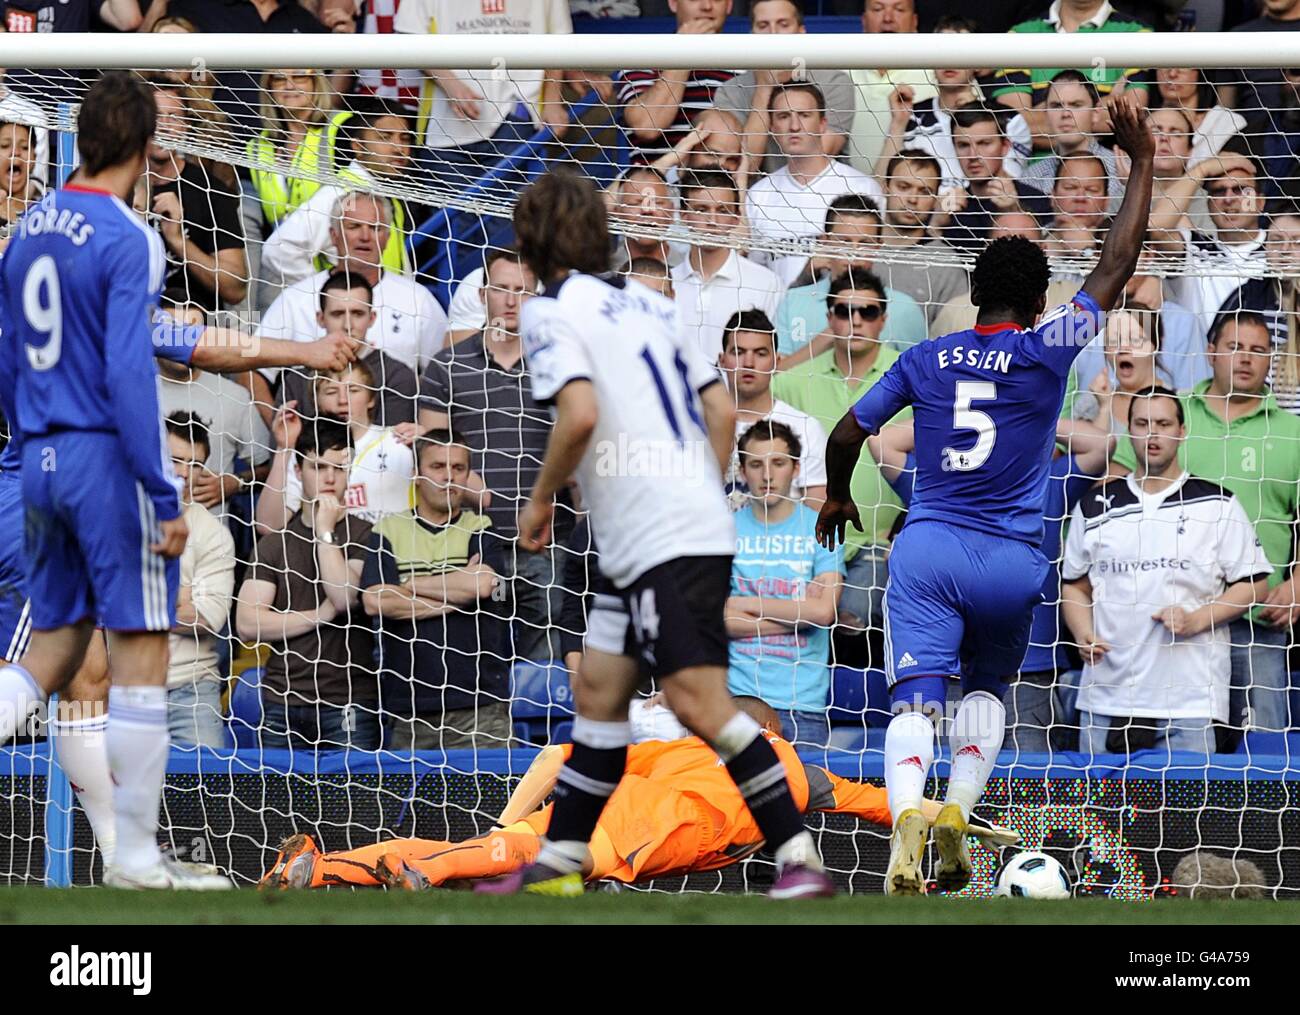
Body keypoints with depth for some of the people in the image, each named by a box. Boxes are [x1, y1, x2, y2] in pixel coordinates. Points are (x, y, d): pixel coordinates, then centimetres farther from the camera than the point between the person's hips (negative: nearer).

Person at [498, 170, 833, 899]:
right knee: (600, 692, 16)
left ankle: (801, 861, -23)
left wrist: (541, 499, -5)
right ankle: (558, 866, 21)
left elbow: (579, 415, -19)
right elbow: (722, 411, 16)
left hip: (659, 541, -10)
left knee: (698, 698, -16)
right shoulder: (648, 304, 19)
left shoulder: (553, 312, -4)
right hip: (701, 525, 10)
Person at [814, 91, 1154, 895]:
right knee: (987, 688, 21)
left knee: (917, 698, -10)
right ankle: (960, 811, -1)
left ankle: (907, 810, -37)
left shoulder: (926, 359, 7)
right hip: (1011, 561, -1)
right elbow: (1118, 266, 2)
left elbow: (847, 434, 15)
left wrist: (837, 497, 35)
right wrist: (1142, 161, 9)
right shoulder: (1047, 350, -2)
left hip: (927, 549, 1)